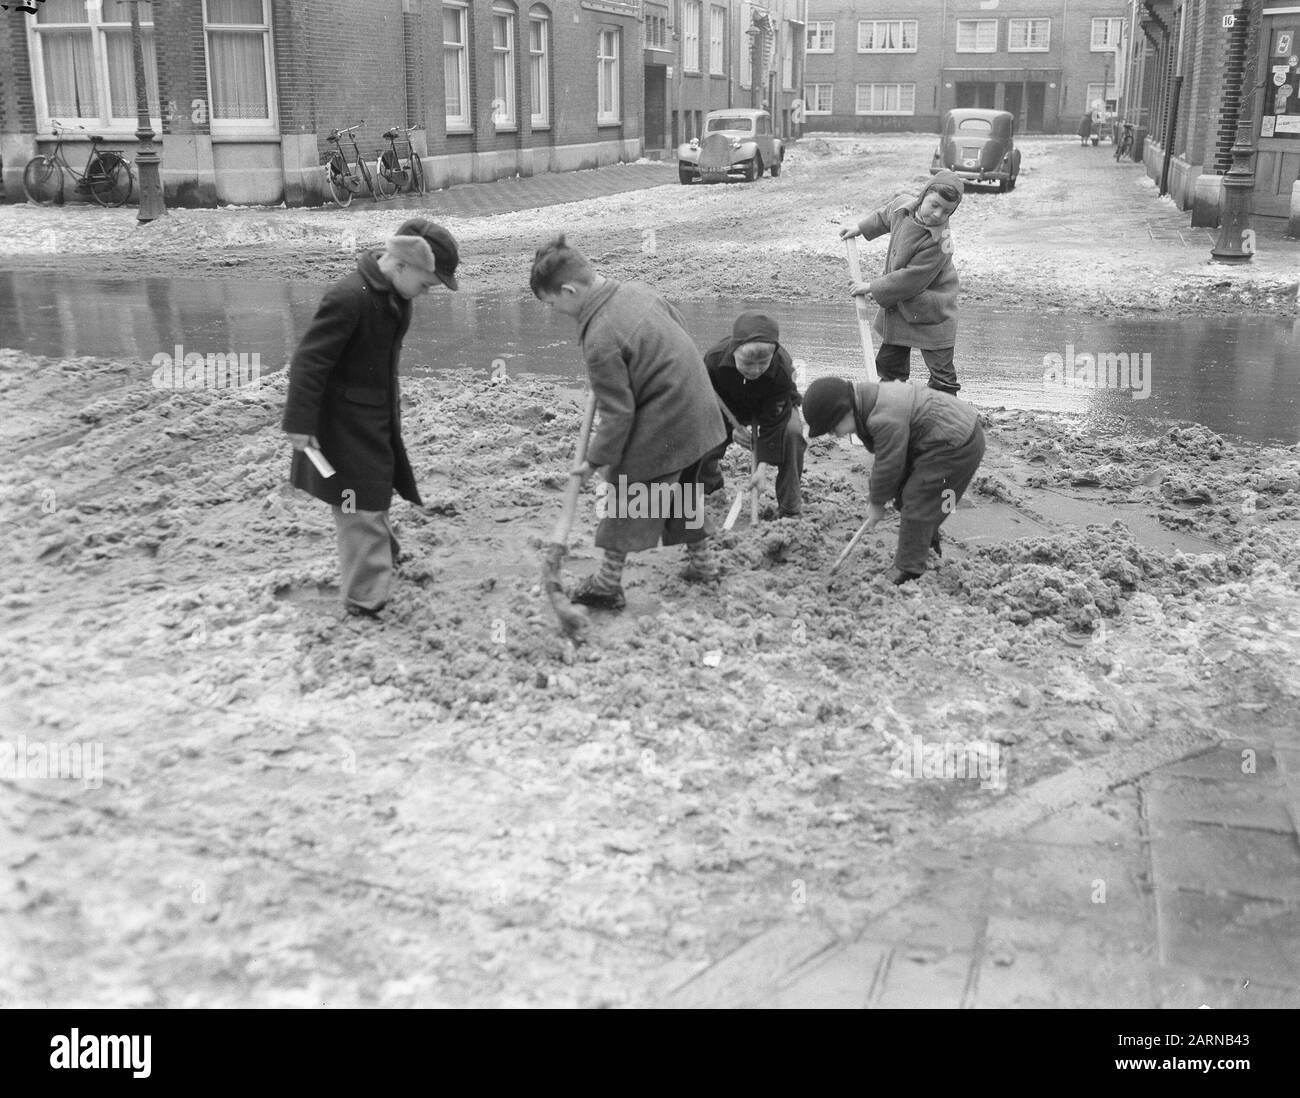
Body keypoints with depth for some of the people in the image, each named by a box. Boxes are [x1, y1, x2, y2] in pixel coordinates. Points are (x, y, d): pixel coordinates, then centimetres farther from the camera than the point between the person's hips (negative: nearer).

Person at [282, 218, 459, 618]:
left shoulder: (397, 296, 1)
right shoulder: (348, 298, -27)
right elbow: (309, 361, -24)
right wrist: (300, 423, -22)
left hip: (379, 416, 9)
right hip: (346, 423, -9)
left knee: (378, 492, 24)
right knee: (362, 508, -2)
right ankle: (366, 598, 8)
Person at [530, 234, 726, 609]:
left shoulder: (599, 342, -24)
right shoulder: (637, 290, 0)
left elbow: (617, 413, -21)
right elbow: (679, 329, 15)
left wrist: (595, 461, -9)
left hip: (663, 430, -9)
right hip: (698, 410, 9)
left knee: (628, 496, 5)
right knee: (683, 488, 24)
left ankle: (609, 582, 13)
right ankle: (702, 561, 36)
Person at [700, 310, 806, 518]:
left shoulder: (782, 368, -38)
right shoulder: (713, 360, -34)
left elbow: (772, 423, -31)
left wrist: (763, 466, -33)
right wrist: (729, 430, -30)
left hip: (776, 408, -2)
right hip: (729, 410, 2)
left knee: (792, 432, -34)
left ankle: (789, 509, -20)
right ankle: (711, 490, 15)